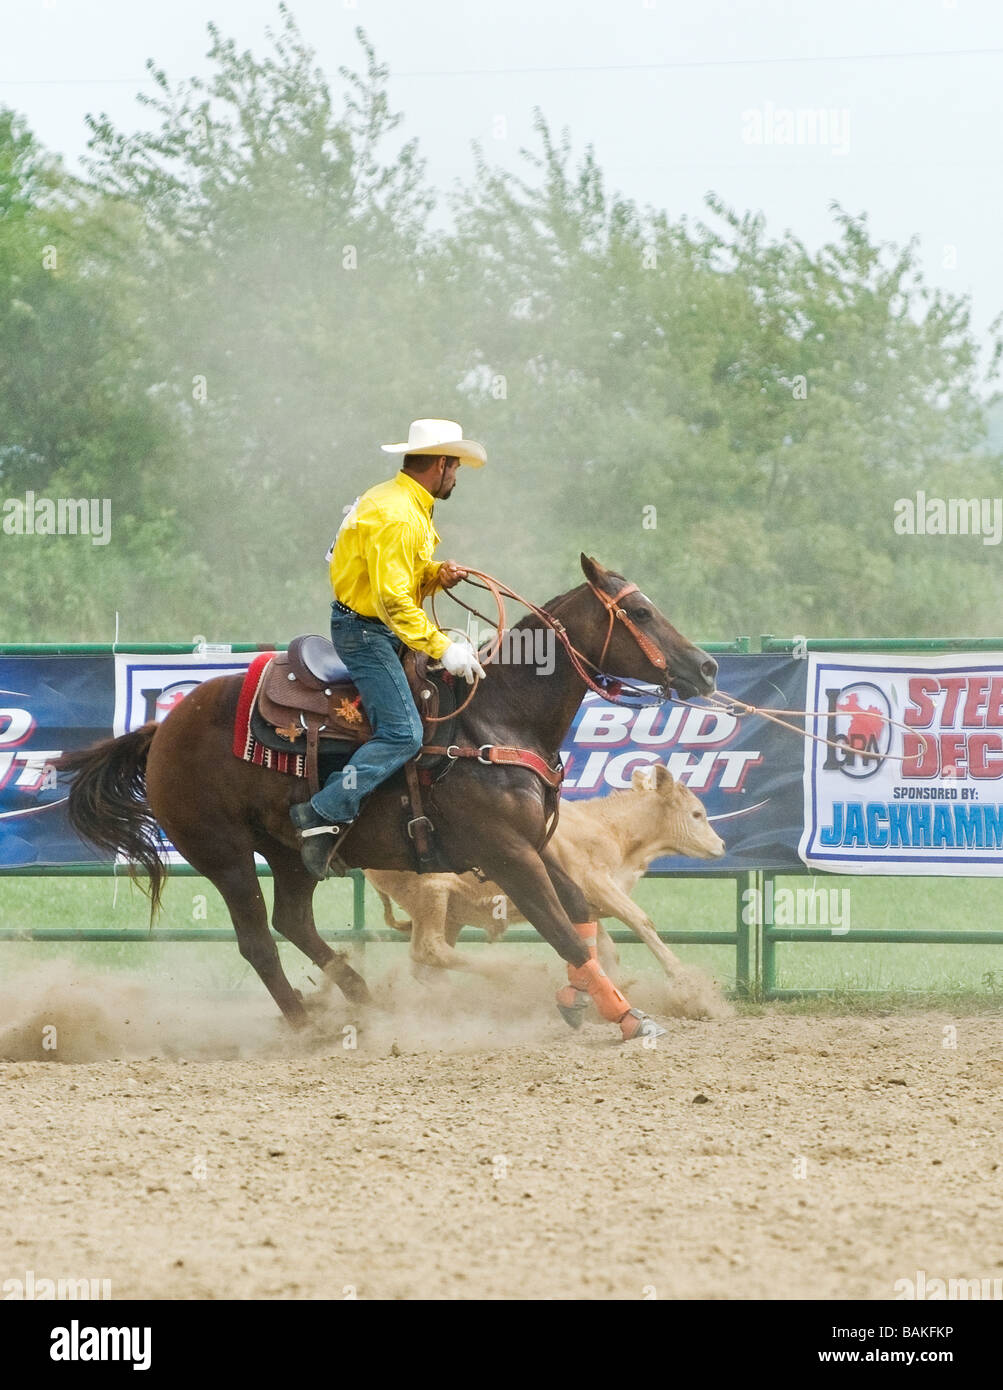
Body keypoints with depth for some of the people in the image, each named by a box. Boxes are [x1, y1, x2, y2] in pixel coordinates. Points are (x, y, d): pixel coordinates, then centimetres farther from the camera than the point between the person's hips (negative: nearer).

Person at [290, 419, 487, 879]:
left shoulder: (406, 504, 13)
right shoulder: (396, 517, -21)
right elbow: (394, 601, -26)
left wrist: (437, 575, 1)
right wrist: (442, 648, -27)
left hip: (380, 629, 11)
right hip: (365, 630, -11)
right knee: (403, 734, -18)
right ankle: (322, 815, -17)